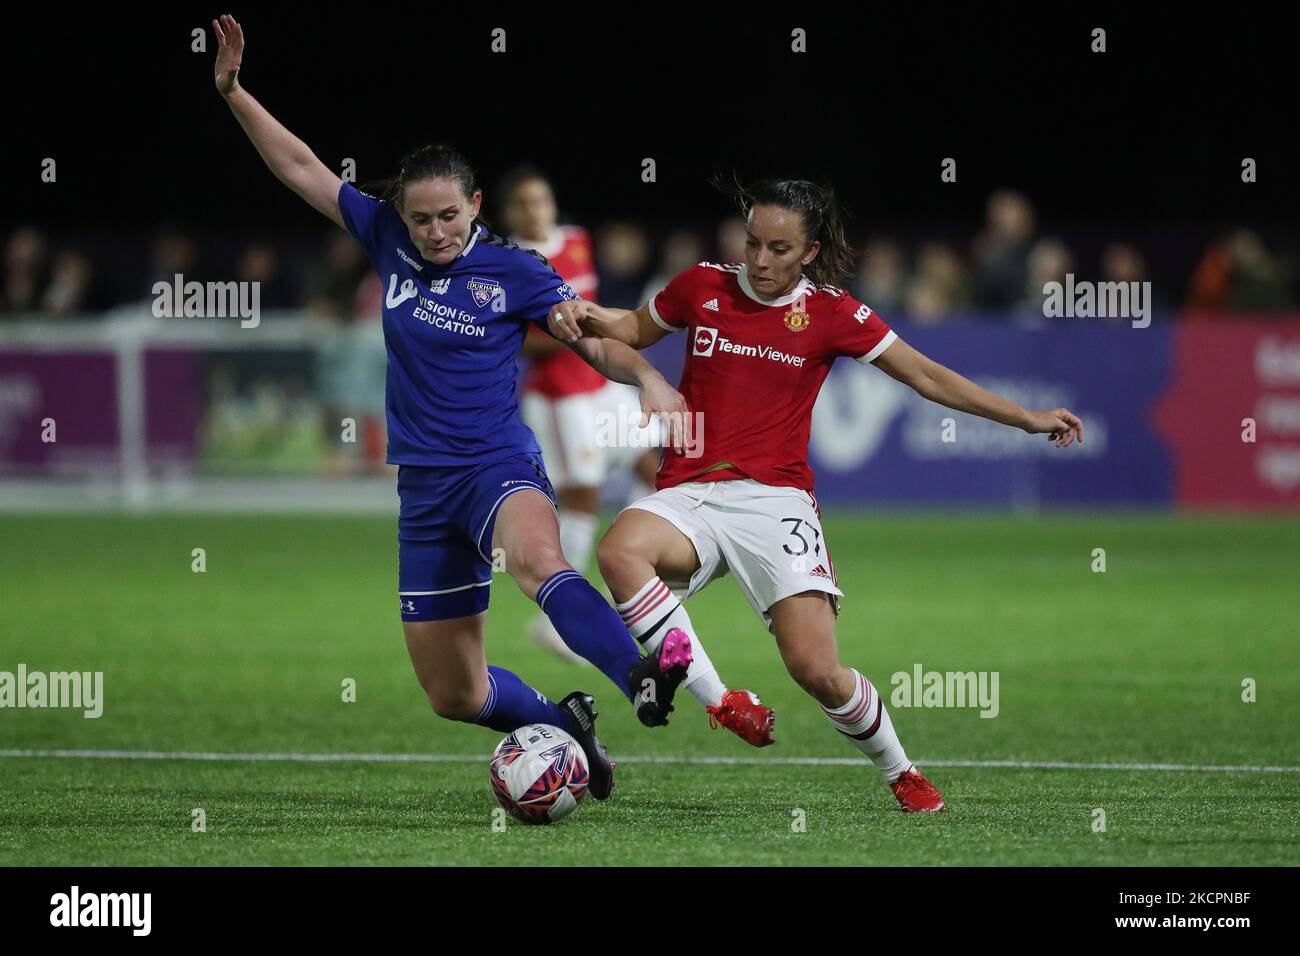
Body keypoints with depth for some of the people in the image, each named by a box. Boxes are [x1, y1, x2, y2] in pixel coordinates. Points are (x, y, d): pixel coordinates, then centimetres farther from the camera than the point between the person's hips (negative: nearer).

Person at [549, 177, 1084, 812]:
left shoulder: (830, 313, 3)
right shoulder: (704, 286, 7)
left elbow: (926, 376, 9)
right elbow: (638, 329, 27)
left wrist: (1027, 419, 7)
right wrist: (586, 318, 5)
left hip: (774, 499, -2)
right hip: (688, 494, 2)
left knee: (817, 670, -16)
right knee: (620, 552, -34)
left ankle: (900, 773, 13)